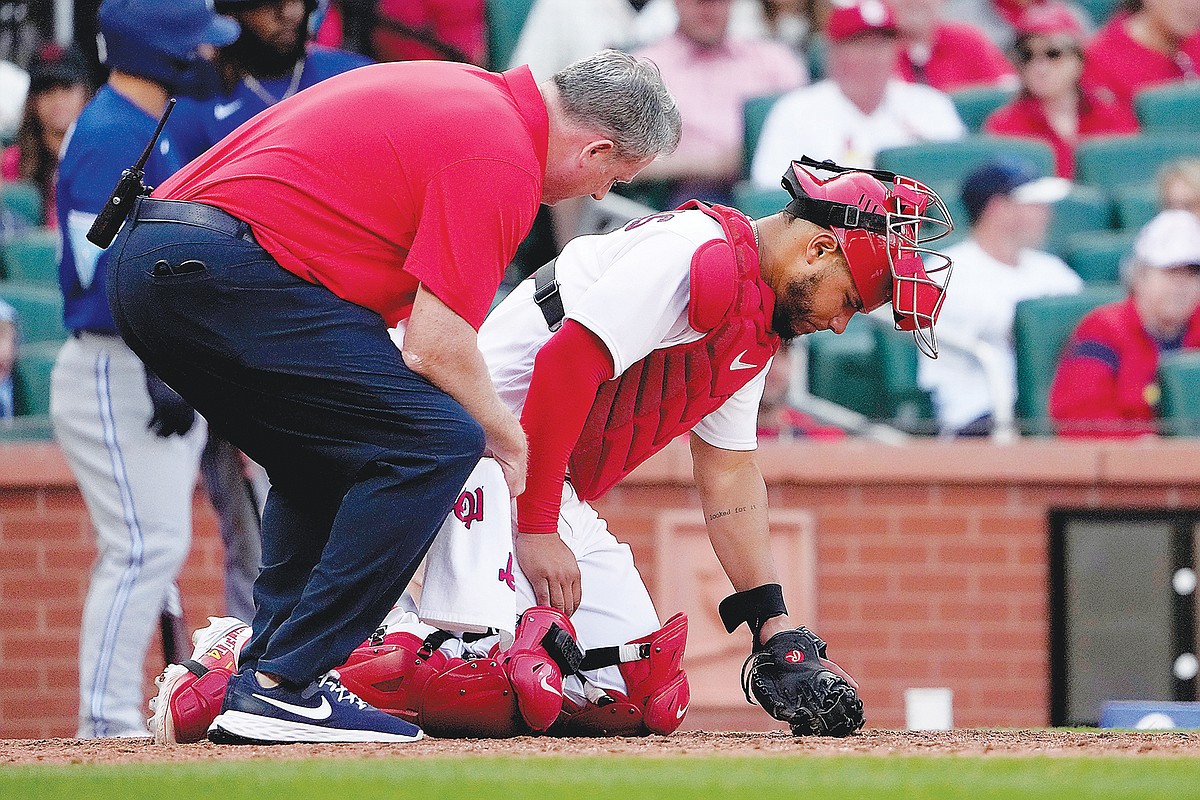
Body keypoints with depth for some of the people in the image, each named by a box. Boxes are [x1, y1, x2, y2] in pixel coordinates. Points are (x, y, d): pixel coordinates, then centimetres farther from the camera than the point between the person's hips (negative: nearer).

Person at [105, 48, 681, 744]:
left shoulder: (458, 89, 21)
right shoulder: (501, 158, -8)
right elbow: (435, 346, -11)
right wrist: (512, 441, 7)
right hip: (226, 269, -10)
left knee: (327, 464, 24)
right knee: (435, 441, -10)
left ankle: (261, 676, 15)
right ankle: (285, 687, -11)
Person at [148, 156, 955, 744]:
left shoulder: (760, 321, 18)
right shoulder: (699, 252, -14)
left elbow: (730, 481, 22)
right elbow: (568, 364, -21)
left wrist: (777, 635, 17)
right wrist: (537, 528, -21)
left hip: (560, 500, 11)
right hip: (483, 444, -11)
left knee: (643, 693, -1)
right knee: (507, 682, -28)